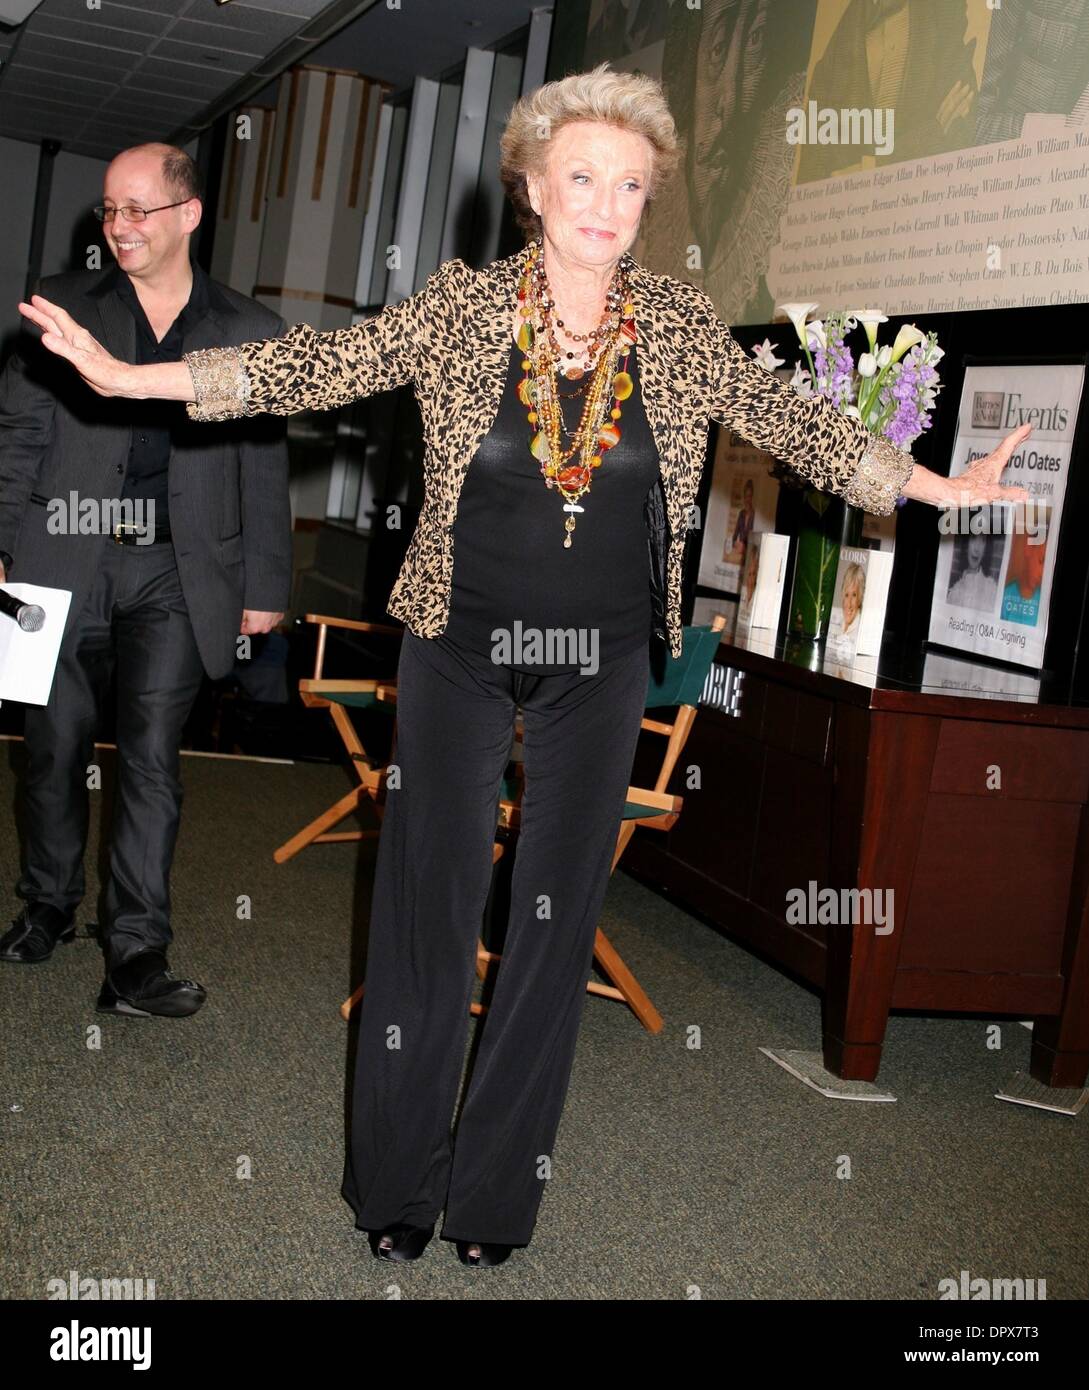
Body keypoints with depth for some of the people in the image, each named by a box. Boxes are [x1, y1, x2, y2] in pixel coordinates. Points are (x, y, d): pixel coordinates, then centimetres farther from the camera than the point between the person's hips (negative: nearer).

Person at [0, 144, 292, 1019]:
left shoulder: (248, 331, 6)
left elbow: (264, 472, 7)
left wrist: (265, 587, 5)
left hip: (178, 577, -1)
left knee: (152, 759, -3)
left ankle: (137, 953, 1)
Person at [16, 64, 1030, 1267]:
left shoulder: (680, 324, -2)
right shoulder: (460, 305, -6)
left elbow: (790, 422, 4)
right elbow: (319, 365, -8)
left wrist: (939, 486, 2)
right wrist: (127, 375, -14)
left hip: (601, 663, 2)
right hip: (460, 647, -1)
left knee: (559, 911, 6)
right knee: (429, 900, 2)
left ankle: (497, 1190, 21)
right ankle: (396, 1182, 19)